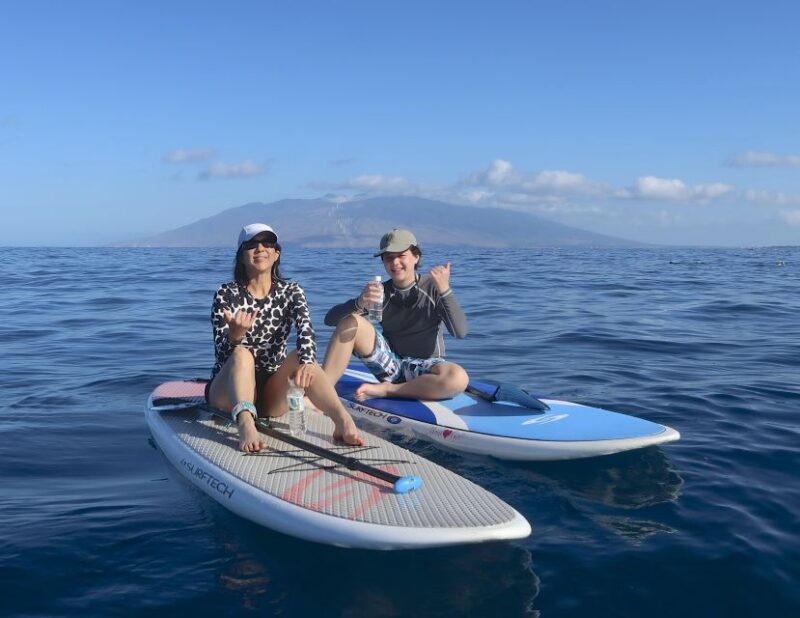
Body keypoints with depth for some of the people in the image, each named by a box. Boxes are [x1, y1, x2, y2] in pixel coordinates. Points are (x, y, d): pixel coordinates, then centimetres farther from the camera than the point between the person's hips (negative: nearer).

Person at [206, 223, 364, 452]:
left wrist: (306, 362, -38)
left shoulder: (291, 292, 3)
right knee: (242, 354, -30)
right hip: (229, 391, -2)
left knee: (299, 356, -25)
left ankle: (342, 419, -49)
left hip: (271, 394, 2)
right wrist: (235, 336, -36)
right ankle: (246, 426, -55)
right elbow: (222, 354, -12)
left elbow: (306, 331, -17)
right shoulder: (226, 295, -3)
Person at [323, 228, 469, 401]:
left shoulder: (433, 287, -6)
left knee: (459, 378, -35)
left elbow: (460, 332, -18)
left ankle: (386, 390, -20)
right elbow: (330, 319, -9)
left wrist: (445, 291, -30)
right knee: (351, 321, -19)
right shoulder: (379, 291, 0)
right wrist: (359, 303, -29)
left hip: (424, 366, -2)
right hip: (389, 363, 2)